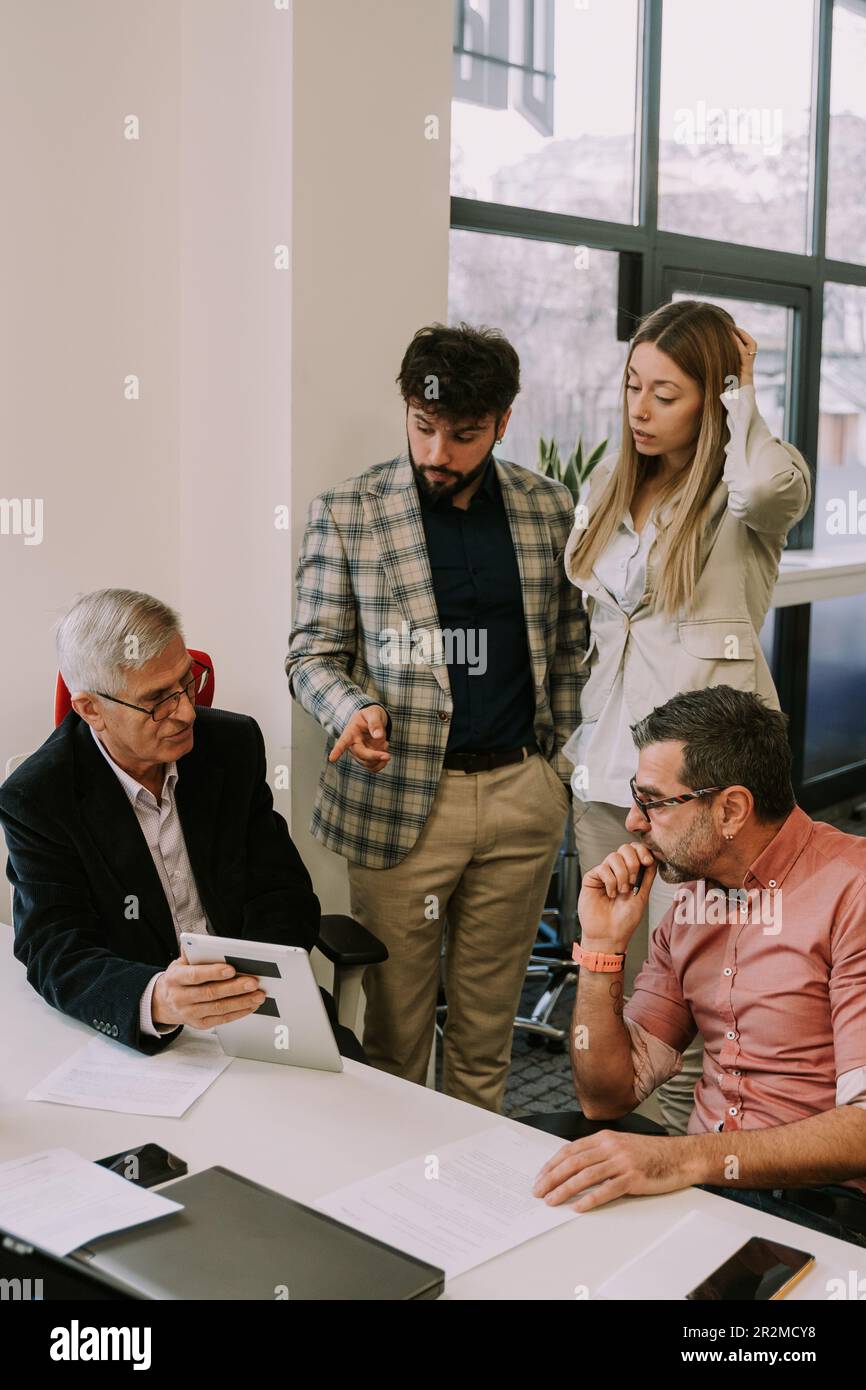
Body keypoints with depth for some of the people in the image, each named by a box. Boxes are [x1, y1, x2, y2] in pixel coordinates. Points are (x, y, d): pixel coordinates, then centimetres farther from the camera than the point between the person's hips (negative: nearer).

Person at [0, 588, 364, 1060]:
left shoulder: (235, 743, 1)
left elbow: (285, 894, 2)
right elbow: (55, 955, -17)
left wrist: (250, 986, -19)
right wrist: (156, 1001, -39)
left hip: (252, 1003, 1)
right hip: (129, 1035, 0)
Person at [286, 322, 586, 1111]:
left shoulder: (550, 509, 7)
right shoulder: (346, 514, -2)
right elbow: (313, 653, 0)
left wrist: (559, 760, 9)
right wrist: (355, 711, -20)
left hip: (521, 795, 3)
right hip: (400, 798, -2)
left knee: (487, 1028, 13)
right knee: (394, 1028, 6)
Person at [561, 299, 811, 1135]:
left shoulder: (742, 496, -5)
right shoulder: (608, 487, 14)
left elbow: (773, 483, -32)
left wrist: (740, 390, -13)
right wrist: (570, 743, 17)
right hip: (604, 767, 6)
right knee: (612, 995, 13)